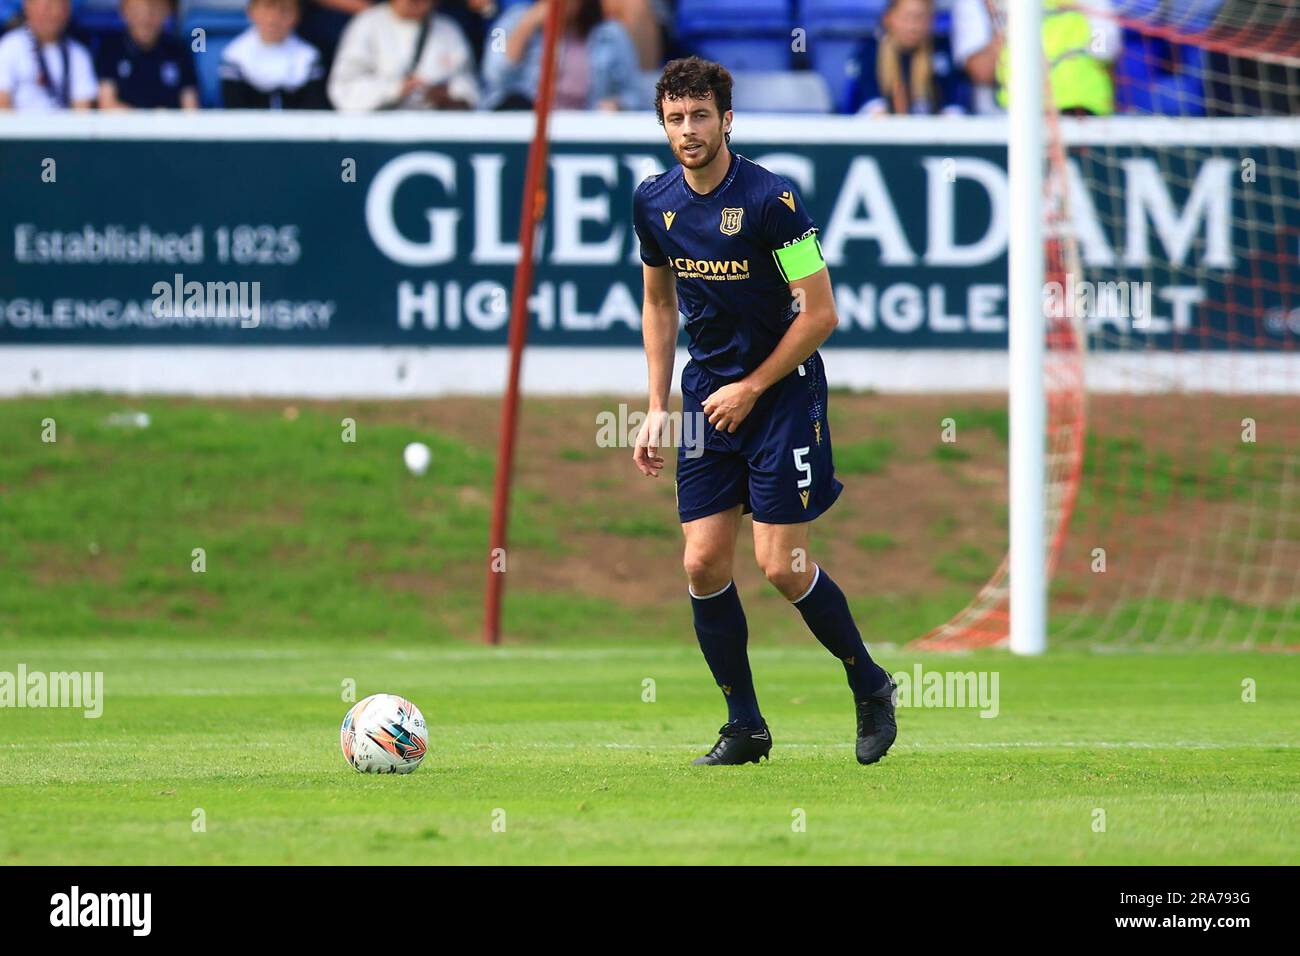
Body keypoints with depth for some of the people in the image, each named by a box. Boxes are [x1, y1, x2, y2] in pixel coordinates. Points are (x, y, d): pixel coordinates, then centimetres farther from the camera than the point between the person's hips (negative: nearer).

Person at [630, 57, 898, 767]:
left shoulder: (770, 199, -17)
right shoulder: (654, 203, 2)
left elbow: (819, 314, -15)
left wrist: (750, 389, -11)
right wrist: (658, 408, 11)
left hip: (783, 389, -5)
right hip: (709, 390, 5)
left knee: (781, 566, -9)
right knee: (703, 565, -3)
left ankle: (870, 686, 14)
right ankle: (744, 726, 9)